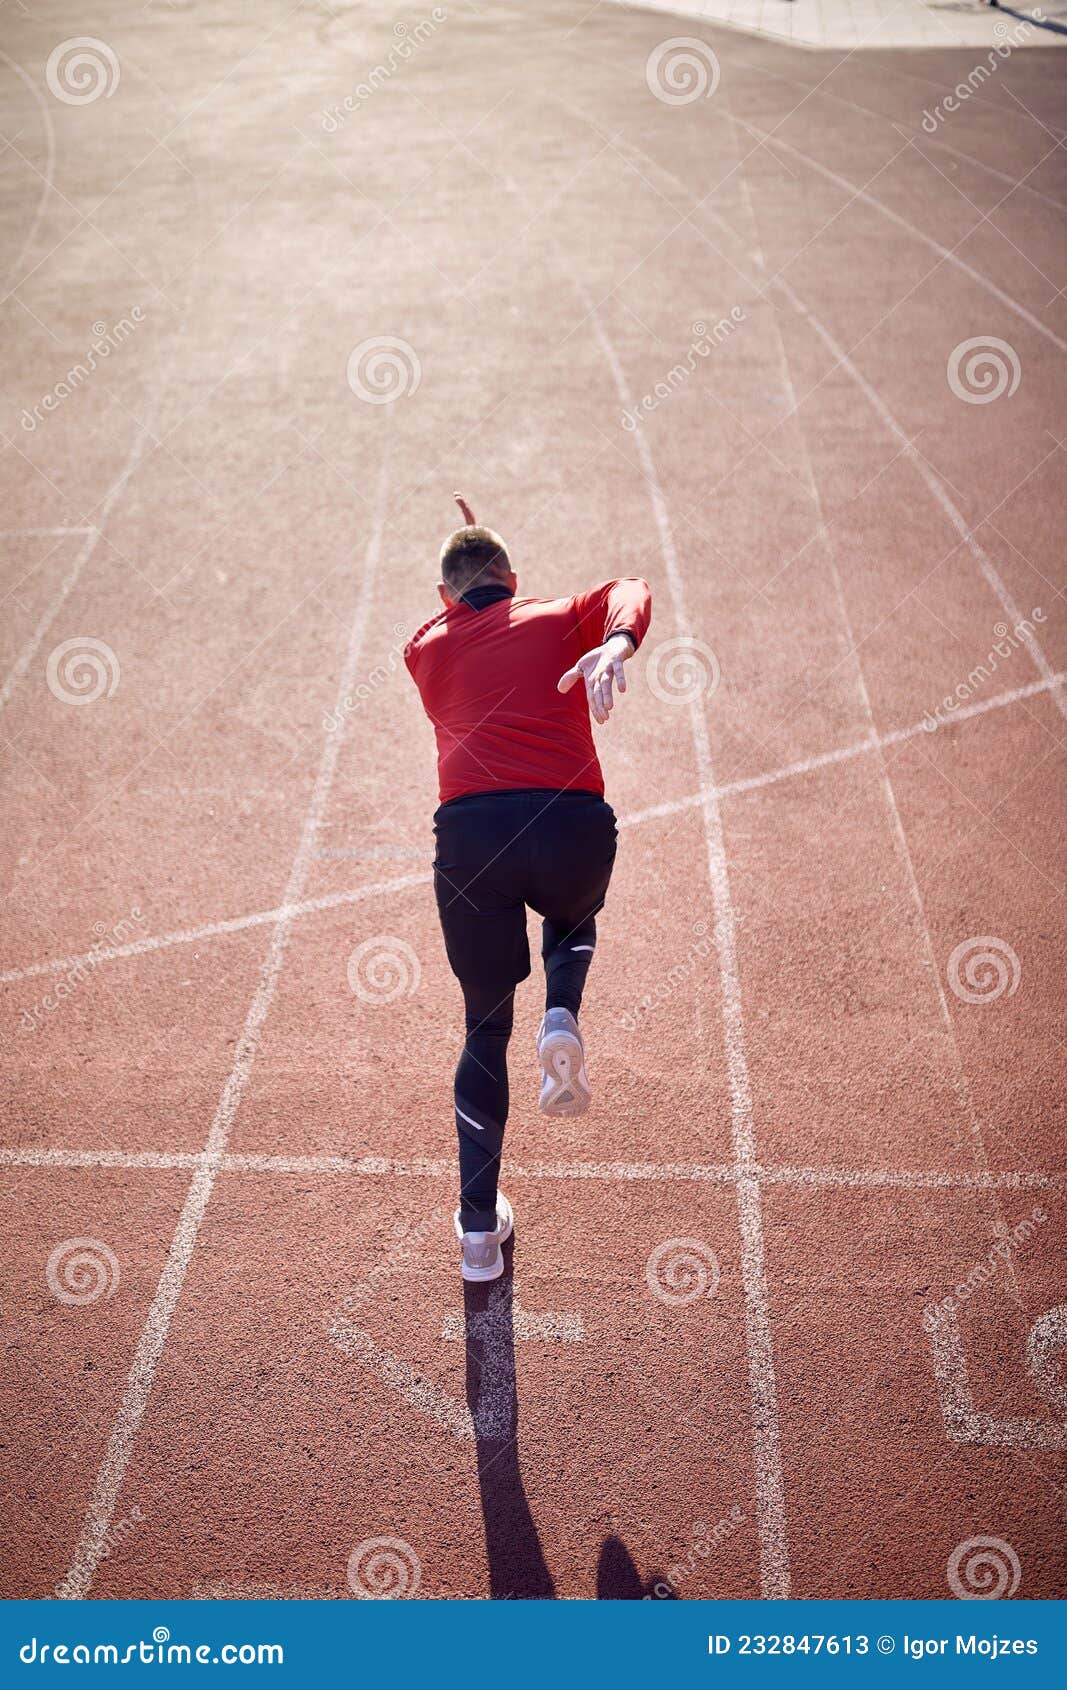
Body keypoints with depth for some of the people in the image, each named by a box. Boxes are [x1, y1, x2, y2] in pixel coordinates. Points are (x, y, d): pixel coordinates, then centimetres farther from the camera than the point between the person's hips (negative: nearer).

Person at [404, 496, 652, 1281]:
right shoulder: (560, 619, 21)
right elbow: (629, 591, 1)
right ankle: (563, 1019, 3)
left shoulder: (426, 650, 24)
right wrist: (617, 643, -18)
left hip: (470, 830, 1)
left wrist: (464, 567, 57)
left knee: (486, 1025, 15)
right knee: (574, 920, 36)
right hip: (574, 824, 0)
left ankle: (479, 1227, 15)